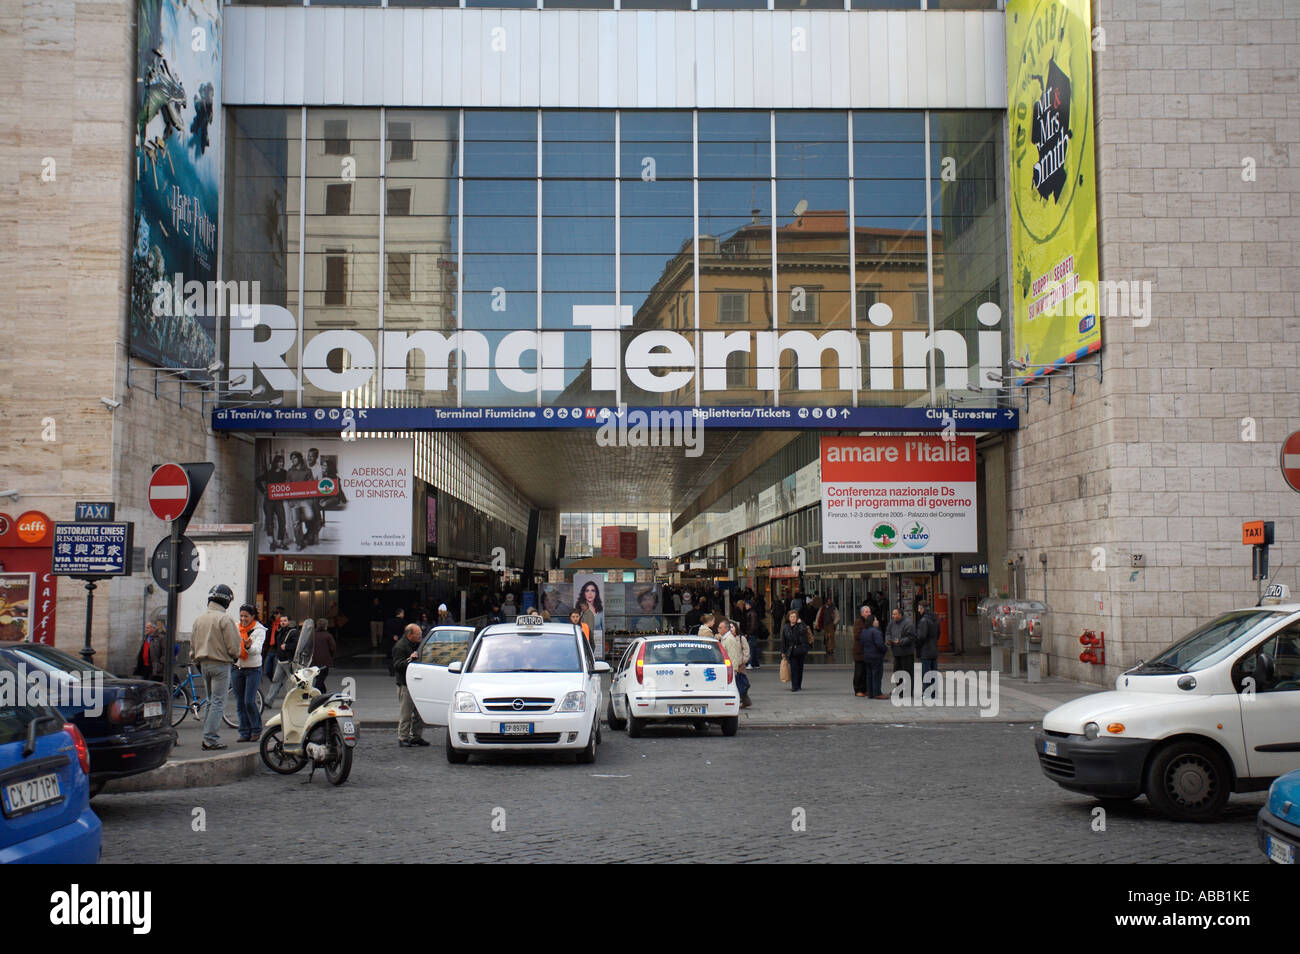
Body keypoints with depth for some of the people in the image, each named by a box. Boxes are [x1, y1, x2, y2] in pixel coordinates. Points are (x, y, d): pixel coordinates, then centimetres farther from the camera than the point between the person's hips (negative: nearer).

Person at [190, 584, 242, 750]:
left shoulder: (199, 618, 8)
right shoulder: (224, 618, -14)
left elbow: (192, 644, 15)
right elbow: (233, 646, -14)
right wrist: (235, 657, 6)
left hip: (204, 664, 7)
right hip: (221, 664, -7)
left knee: (211, 702, 16)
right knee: (218, 702, -4)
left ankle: (209, 737, 17)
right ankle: (211, 739, -7)